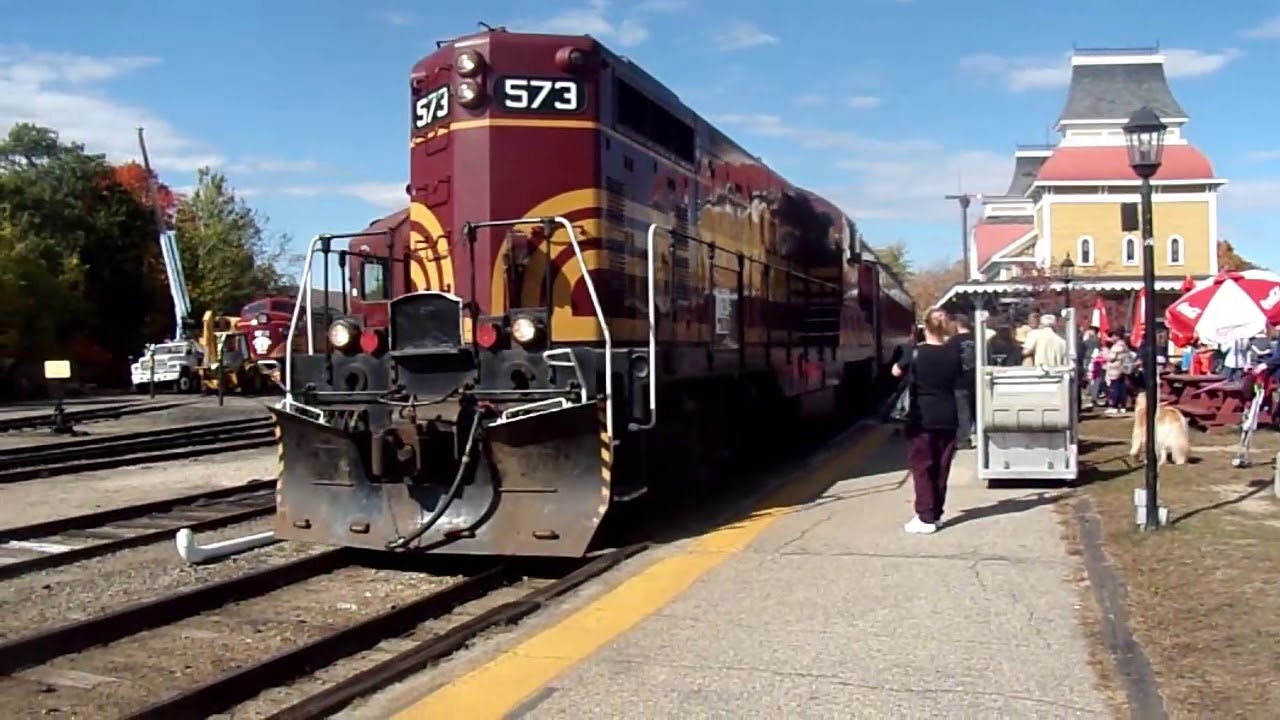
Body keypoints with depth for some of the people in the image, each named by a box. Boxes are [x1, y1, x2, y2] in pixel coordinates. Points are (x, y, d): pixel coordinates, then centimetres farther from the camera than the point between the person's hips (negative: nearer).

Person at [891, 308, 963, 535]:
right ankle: (936, 514, 18)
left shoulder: (917, 352, -10)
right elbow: (959, 381, 13)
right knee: (941, 468, 11)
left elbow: (896, 372, 4)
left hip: (922, 417, -3)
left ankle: (926, 518, -6)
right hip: (947, 417, 3)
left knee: (921, 467, 1)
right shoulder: (953, 353, -1)